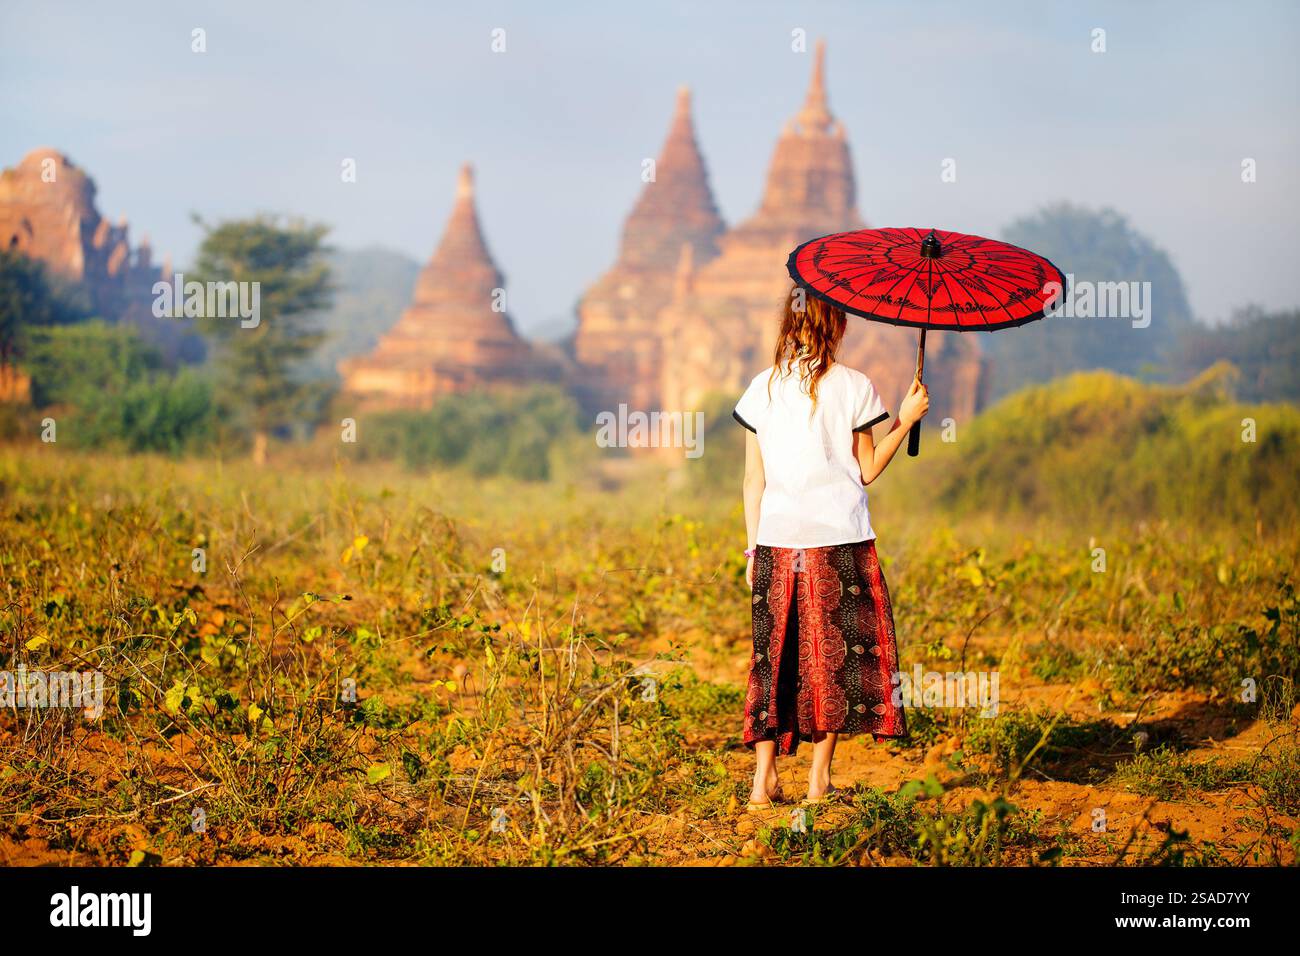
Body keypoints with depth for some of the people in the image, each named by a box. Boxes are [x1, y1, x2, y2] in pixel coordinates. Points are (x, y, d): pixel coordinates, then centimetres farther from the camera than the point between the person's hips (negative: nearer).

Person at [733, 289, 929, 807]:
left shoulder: (763, 388, 4)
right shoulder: (853, 387, -4)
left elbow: (753, 479, 5)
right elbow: (868, 470, 0)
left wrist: (753, 549, 11)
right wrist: (906, 420, 8)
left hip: (777, 541, 3)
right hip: (840, 541, -3)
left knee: (774, 653, 8)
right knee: (838, 650, 5)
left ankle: (764, 777, 4)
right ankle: (819, 778, 5)